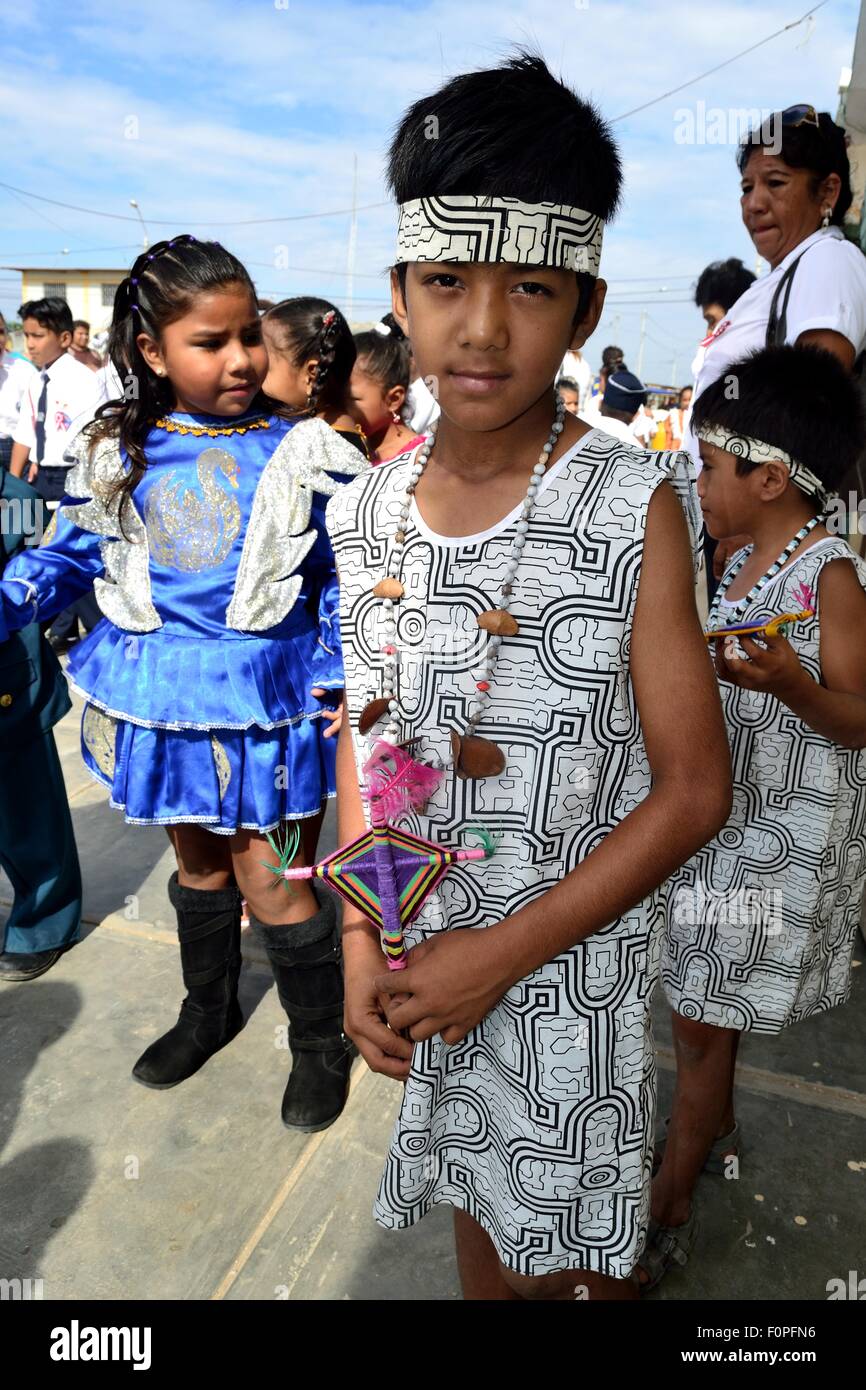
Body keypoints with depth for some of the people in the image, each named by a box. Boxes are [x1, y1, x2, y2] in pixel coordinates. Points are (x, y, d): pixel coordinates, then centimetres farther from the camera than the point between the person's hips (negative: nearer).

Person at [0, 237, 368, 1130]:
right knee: (198, 860, 22)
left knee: (272, 886, 4)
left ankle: (321, 1044, 30)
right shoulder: (116, 453, -1)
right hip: (163, 695, 4)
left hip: (266, 696, -3)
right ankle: (208, 1009, 48)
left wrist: (340, 678, -11)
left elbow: (343, 579, -3)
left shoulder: (301, 455, -7)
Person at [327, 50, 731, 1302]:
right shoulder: (365, 511, -4)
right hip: (421, 962, 4)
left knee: (572, 1253, 19)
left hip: (575, 965, -3)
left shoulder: (635, 506, -17)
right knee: (479, 1208, 27)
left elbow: (693, 790, -15)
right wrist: (360, 947, -3)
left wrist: (507, 952, -17)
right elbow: (363, 742, 4)